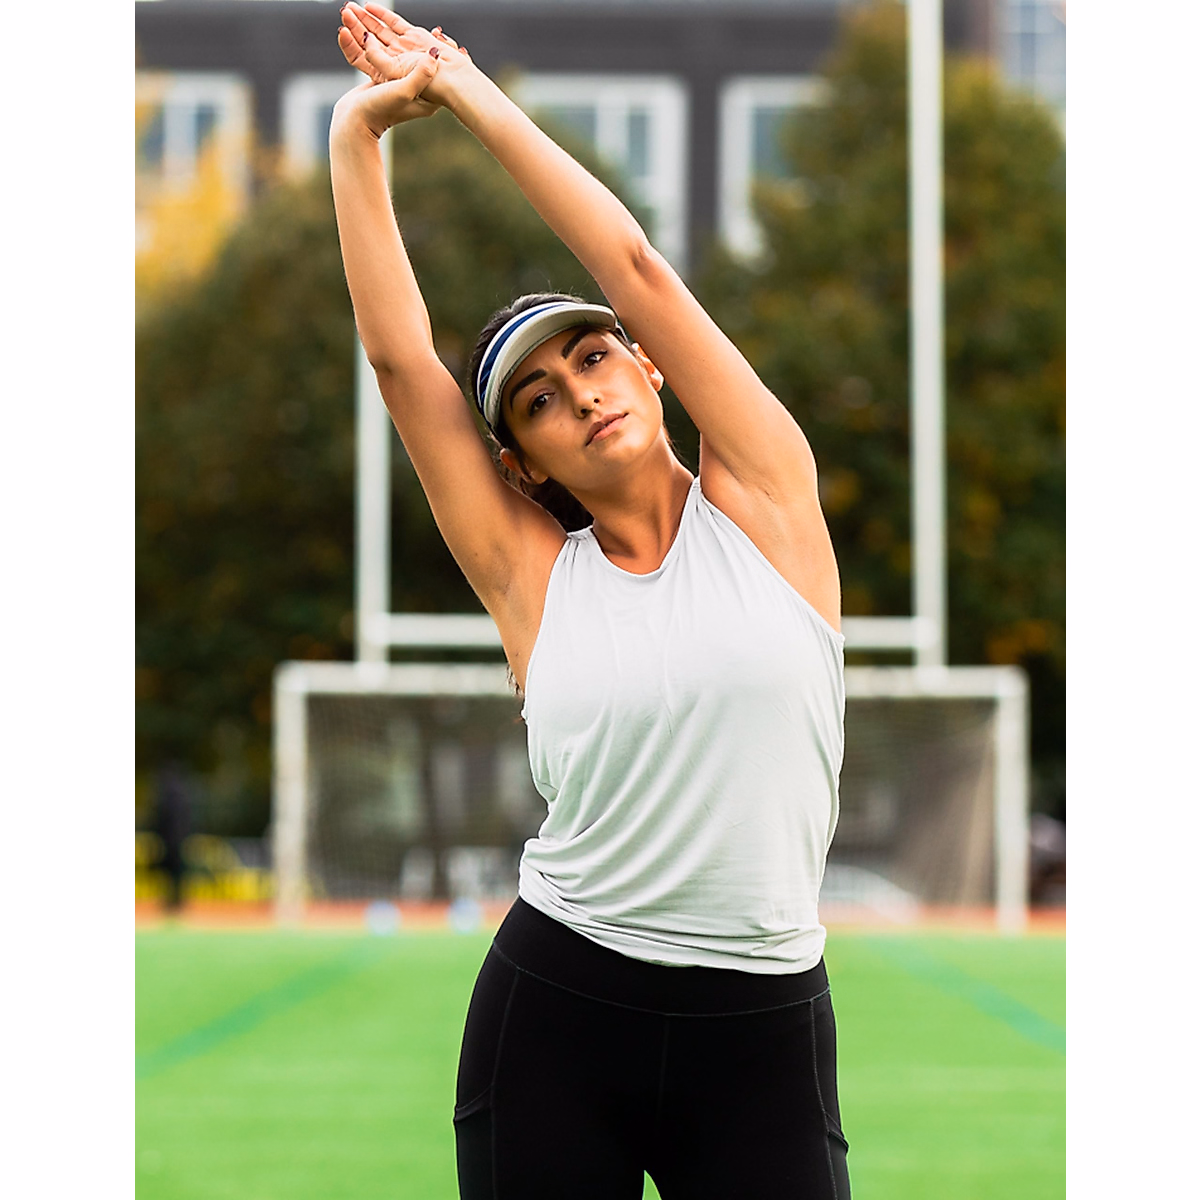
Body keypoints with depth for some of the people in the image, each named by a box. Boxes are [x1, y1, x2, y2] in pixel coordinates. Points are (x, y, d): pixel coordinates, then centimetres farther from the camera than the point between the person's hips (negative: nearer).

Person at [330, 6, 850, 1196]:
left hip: (763, 1024, -1)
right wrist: (359, 136, -3)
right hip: (553, 1013, 1)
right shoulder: (532, 572, 4)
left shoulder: (763, 498, 3)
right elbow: (398, 355, -1)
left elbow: (638, 270, -2)